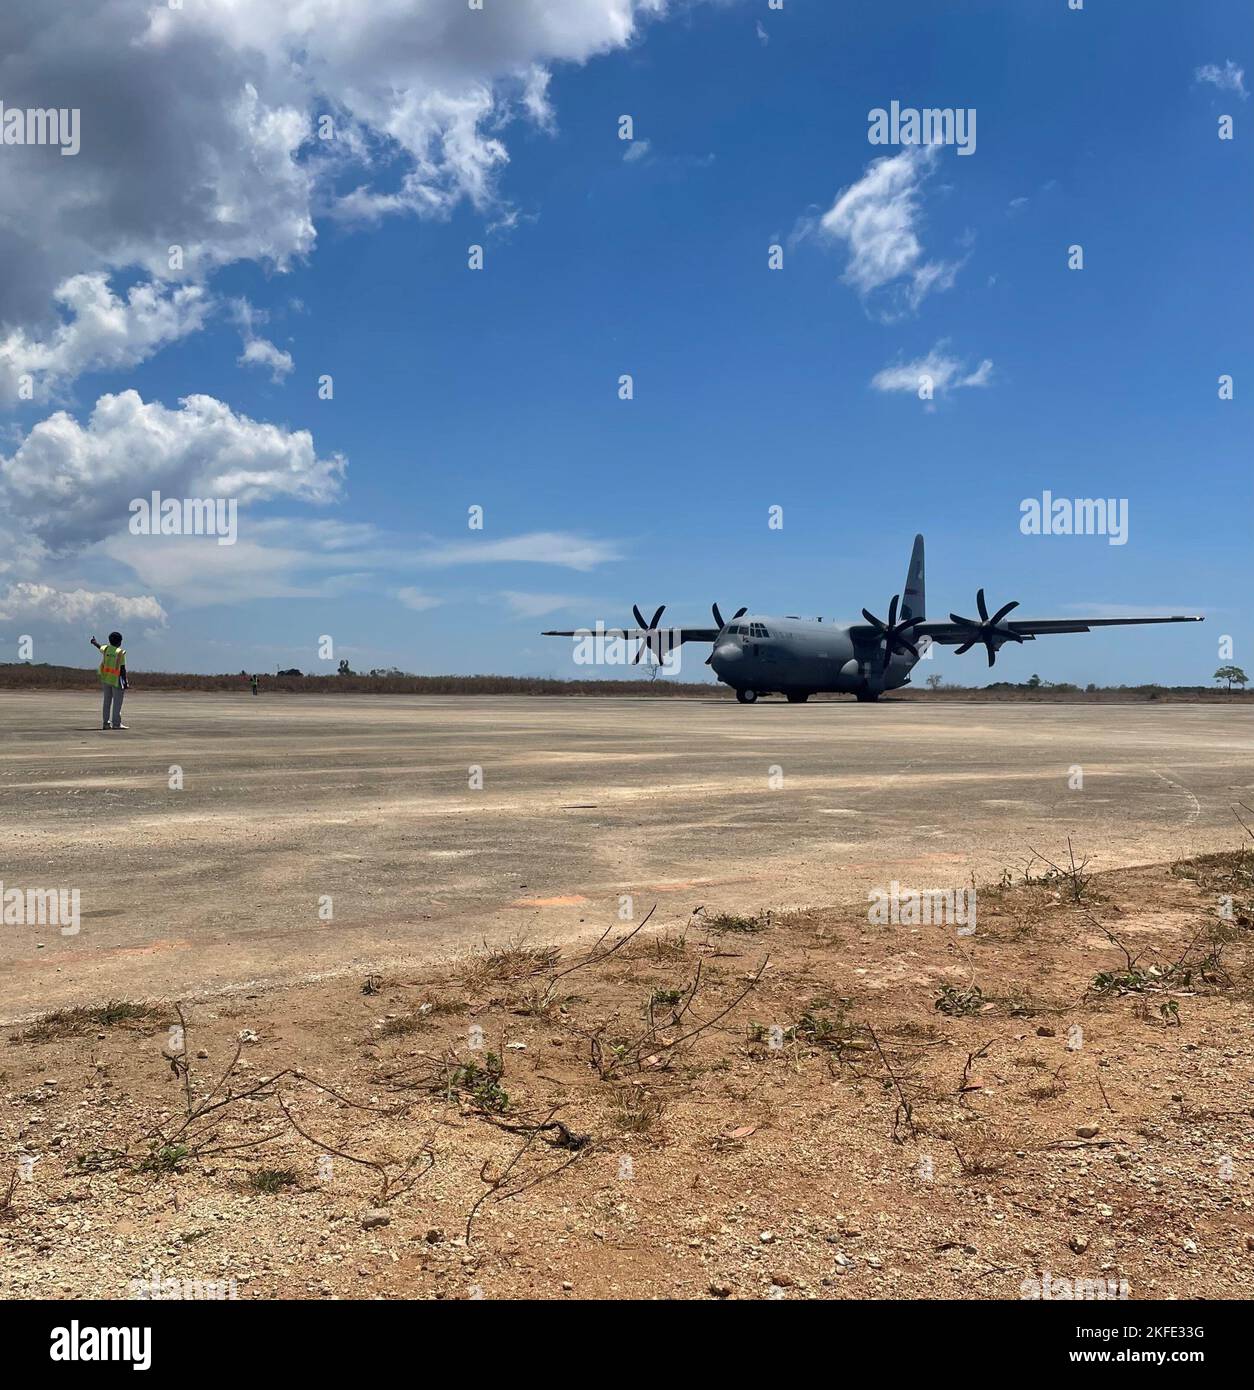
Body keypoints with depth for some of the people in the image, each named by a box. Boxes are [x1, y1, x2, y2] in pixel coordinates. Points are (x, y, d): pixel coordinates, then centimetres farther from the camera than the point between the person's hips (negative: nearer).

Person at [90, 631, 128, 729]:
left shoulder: (106, 649, 5)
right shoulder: (121, 652, -11)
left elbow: (100, 648, 30)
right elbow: (123, 669, -13)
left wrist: (94, 642, 54)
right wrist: (125, 682, -10)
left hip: (106, 678, 6)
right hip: (116, 680, -6)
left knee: (107, 701, 10)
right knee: (117, 702, -5)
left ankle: (106, 723, 10)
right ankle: (116, 723, -9)